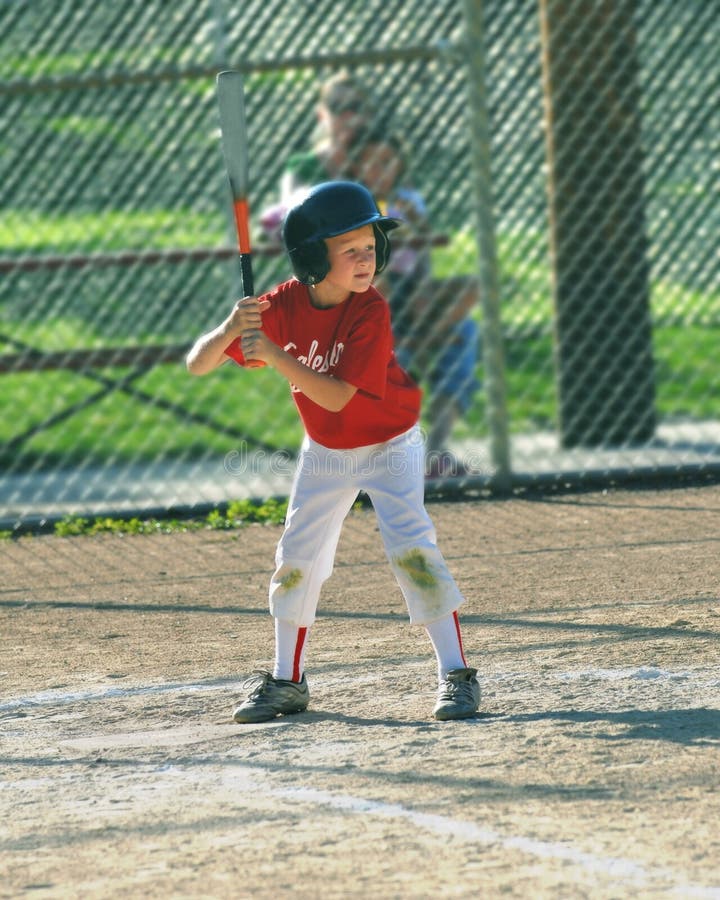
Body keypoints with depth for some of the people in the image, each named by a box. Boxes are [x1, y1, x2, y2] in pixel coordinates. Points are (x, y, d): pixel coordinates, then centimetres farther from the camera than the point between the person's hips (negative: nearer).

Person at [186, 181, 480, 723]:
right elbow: (198, 365, -19)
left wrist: (274, 354, -41)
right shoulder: (282, 307, -16)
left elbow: (337, 396, -33)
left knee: (411, 545, -17)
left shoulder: (371, 312, -26)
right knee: (297, 559, 6)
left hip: (388, 446, -4)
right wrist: (230, 330, -39)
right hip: (324, 452, 4)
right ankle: (287, 683, 21)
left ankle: (457, 673, -12)